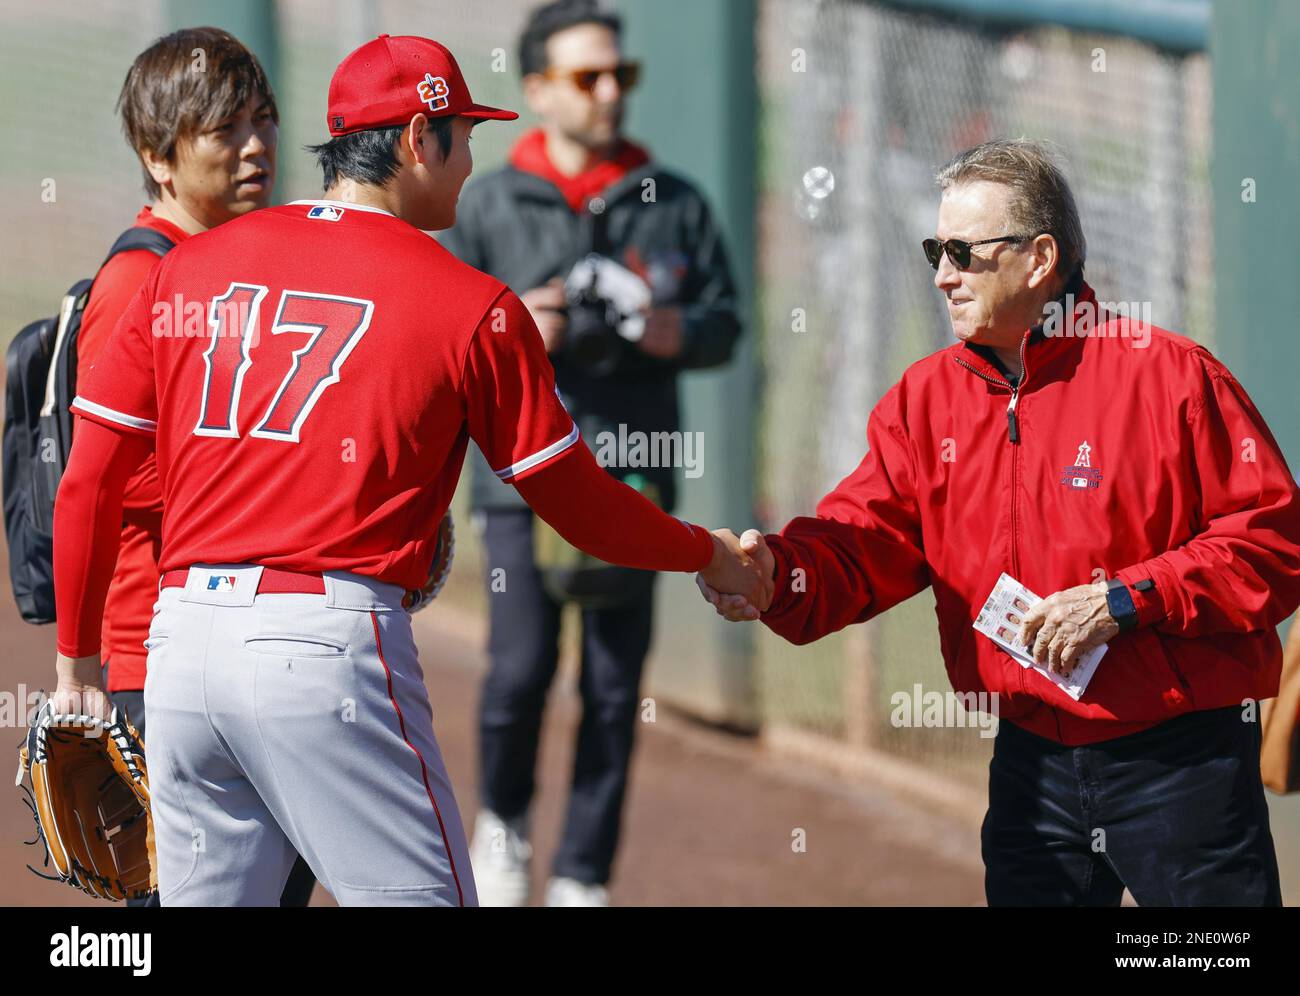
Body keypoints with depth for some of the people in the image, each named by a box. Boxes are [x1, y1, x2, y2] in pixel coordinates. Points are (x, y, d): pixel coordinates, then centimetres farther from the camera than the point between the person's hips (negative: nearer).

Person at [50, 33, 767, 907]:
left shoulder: (189, 269, 11)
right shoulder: (473, 307, 0)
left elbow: (89, 482, 10)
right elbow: (579, 505, 7)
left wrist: (76, 658, 20)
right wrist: (711, 555, 24)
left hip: (181, 639, 5)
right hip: (332, 639, -5)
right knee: (424, 895, 0)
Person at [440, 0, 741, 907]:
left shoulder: (676, 205, 10)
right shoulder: (490, 205, 6)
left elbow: (724, 325, 12)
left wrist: (671, 330, -9)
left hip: (635, 469, 2)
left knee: (616, 687, 0)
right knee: (520, 670, -11)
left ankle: (583, 878, 10)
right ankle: (504, 824, 16)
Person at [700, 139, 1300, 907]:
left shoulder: (1166, 375, -10)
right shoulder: (929, 396, 8)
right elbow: (863, 541, 1)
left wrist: (1127, 600, -20)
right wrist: (778, 571, -20)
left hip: (1179, 757, -5)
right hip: (1033, 753, 5)